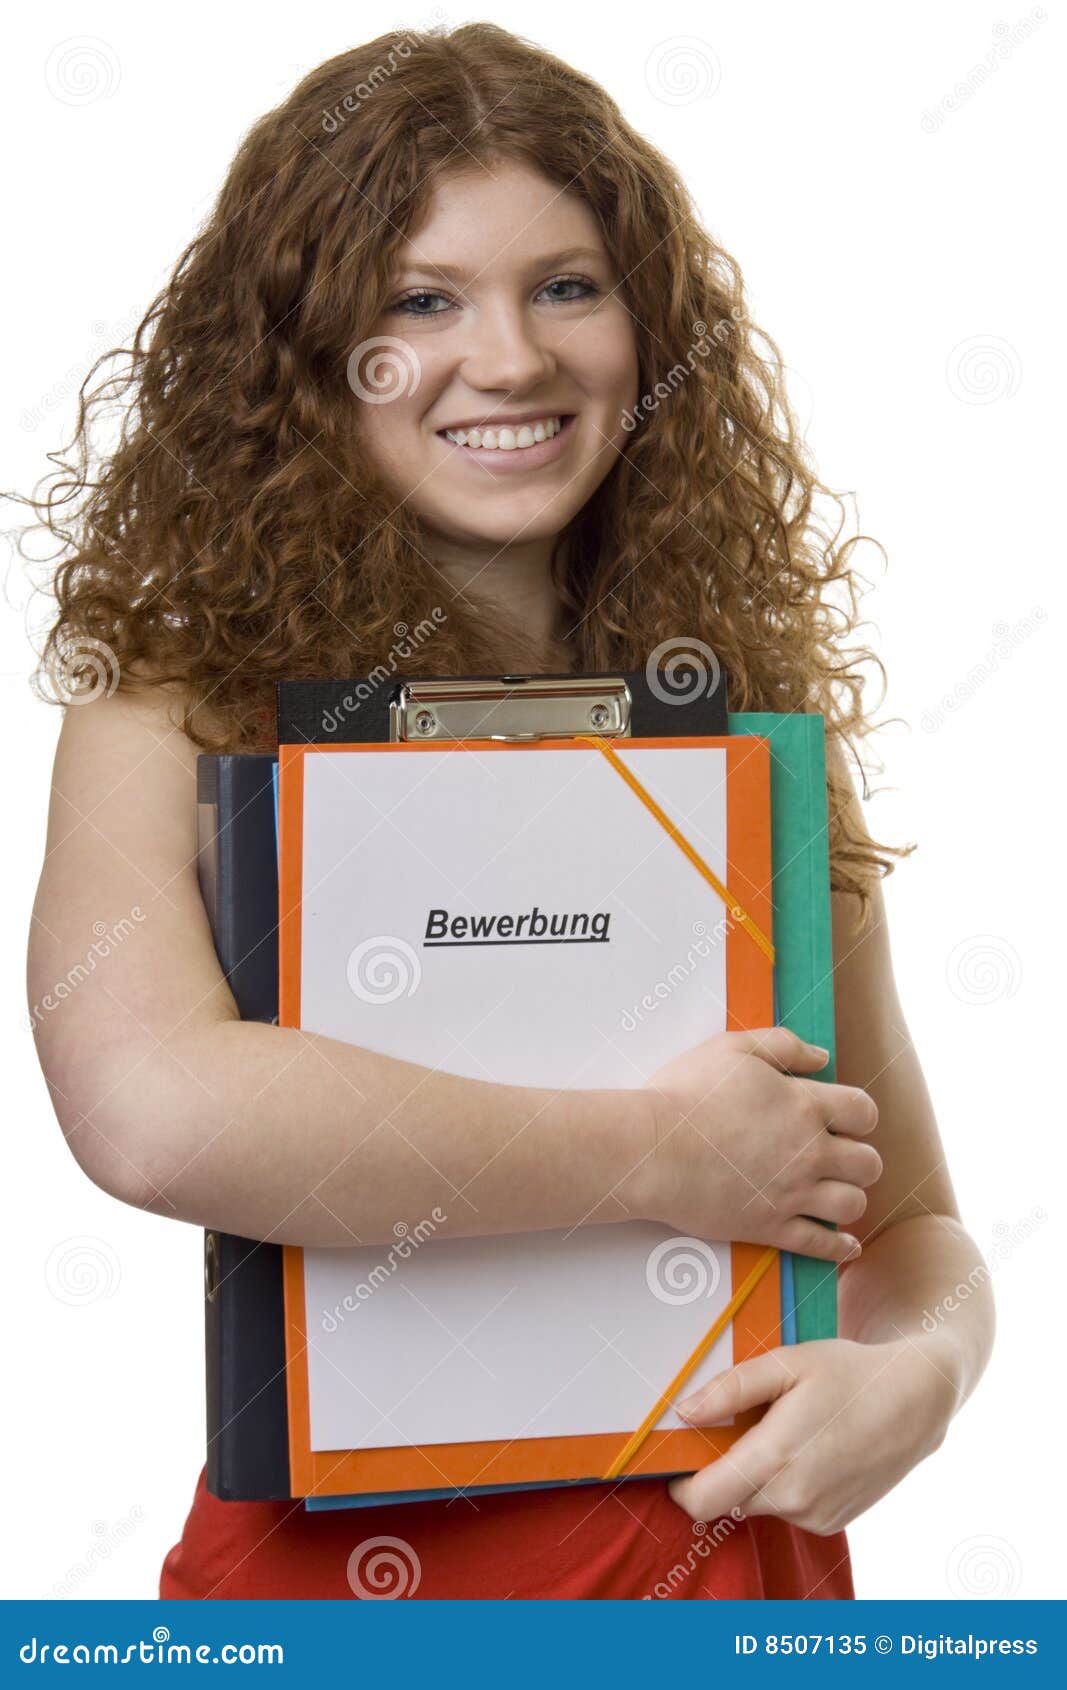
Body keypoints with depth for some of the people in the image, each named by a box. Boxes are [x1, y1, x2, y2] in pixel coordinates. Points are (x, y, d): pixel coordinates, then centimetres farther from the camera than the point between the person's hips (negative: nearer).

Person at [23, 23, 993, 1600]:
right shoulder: (175, 720, -11)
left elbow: (909, 1222, 5)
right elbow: (153, 1111, -30)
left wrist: (918, 1373, -17)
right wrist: (662, 1153, -22)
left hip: (731, 1564, 3)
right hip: (334, 1557, -2)